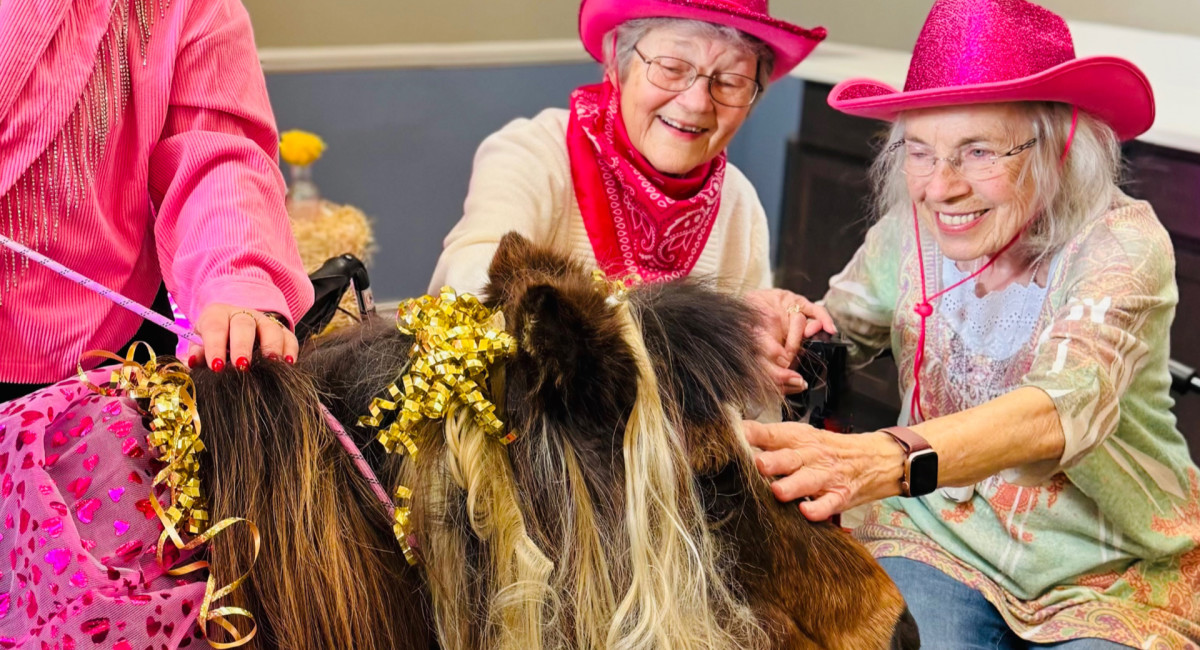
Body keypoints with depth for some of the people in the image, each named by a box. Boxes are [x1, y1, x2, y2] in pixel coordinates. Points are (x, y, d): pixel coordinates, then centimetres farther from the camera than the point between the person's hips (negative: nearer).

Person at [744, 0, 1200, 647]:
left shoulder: (1121, 241, -19)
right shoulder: (909, 230, -6)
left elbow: (1064, 406, -35)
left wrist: (889, 460, -54)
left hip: (1114, 569, -1)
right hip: (939, 530, 2)